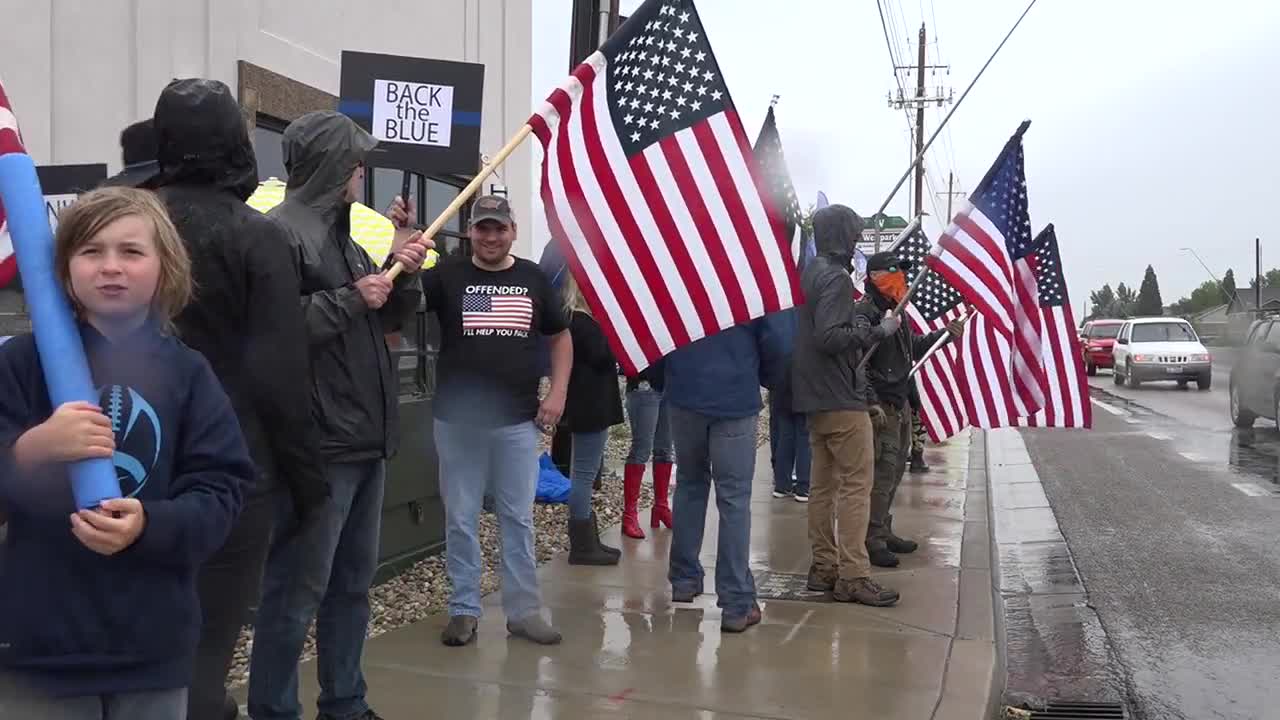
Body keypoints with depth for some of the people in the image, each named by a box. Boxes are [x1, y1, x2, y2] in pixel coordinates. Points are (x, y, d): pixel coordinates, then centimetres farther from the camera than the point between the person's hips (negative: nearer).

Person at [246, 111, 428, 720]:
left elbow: (390, 319, 21)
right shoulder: (282, 231, -11)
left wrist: (402, 273, 4)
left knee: (353, 583, 16)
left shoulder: (341, 234, 17)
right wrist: (351, 299, -17)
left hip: (364, 439, 9)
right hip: (318, 445, -9)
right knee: (298, 591, -1)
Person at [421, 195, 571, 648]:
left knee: (518, 519, 8)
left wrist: (558, 393, 4)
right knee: (460, 520, 7)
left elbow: (561, 337, 15)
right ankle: (464, 610, 20)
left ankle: (524, 611, 19)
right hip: (458, 421, -1)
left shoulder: (534, 278, 6)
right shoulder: (447, 275, 0)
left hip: (518, 421, 1)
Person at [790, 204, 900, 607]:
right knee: (856, 484, -6)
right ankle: (852, 577, -5)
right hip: (842, 397, -9)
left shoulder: (809, 273, 14)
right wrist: (877, 331, -16)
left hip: (815, 395, 9)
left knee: (823, 483, 11)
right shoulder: (836, 277, -14)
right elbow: (829, 337, -24)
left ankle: (824, 567, 16)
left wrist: (861, 330, 14)